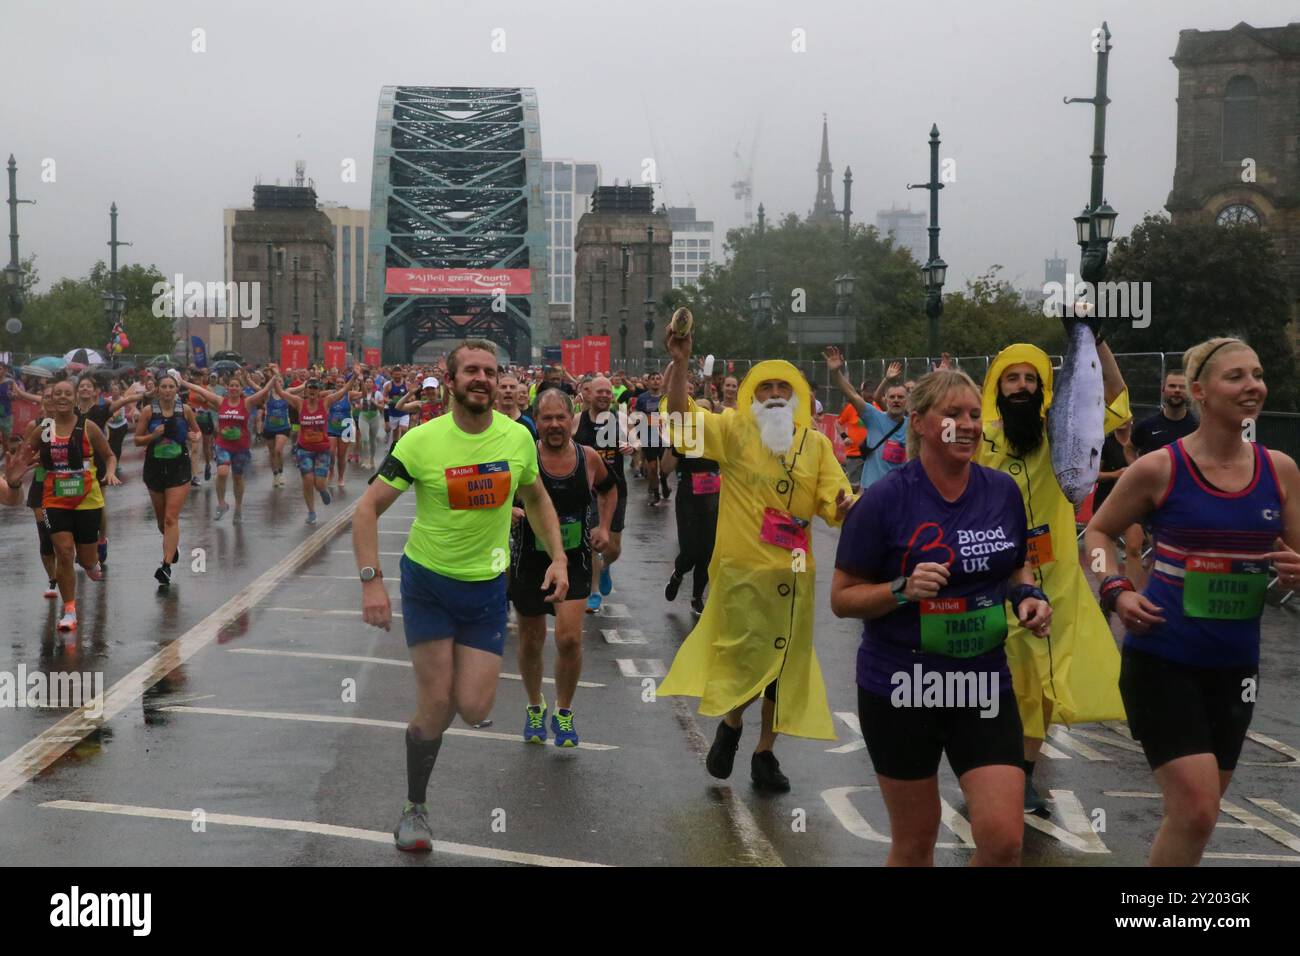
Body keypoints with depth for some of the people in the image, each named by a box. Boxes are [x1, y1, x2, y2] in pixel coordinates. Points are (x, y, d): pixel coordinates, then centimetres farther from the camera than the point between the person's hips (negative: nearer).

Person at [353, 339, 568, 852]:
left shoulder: (518, 437, -5)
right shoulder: (421, 441, -15)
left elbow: (536, 499, 13)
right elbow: (367, 508, -11)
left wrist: (558, 558, 2)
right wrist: (371, 580, -20)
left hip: (487, 586, 2)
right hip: (427, 582, -2)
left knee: (473, 709, -4)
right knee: (436, 706, -5)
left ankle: (466, 668, 33)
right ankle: (415, 808, 17)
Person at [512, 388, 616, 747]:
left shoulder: (589, 458, -4)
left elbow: (608, 488, 17)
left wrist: (604, 526, 6)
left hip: (574, 560, 1)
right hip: (530, 562, -1)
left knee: (569, 638, -13)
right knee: (531, 643, 12)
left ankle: (564, 713, 10)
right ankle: (535, 708, 37)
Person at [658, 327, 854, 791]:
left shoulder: (816, 443, 5)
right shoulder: (733, 431, -2)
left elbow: (835, 507, 1)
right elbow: (680, 415, -14)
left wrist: (845, 507, -23)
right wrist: (680, 364, -28)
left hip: (793, 573, 3)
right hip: (741, 569, -3)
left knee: (784, 665, 11)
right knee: (745, 660, 0)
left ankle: (765, 752, 27)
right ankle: (730, 723, 32)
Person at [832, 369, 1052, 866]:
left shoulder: (1003, 490, 1)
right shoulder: (885, 498, -11)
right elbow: (842, 598, -7)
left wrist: (1030, 596, -3)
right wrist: (903, 589, -23)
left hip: (983, 684, 3)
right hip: (900, 688, -3)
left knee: (1004, 838, -7)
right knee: (914, 840, 10)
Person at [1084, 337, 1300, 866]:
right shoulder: (1159, 469, -9)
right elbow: (1098, 531, 5)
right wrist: (1116, 591, -11)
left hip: (1234, 664, 5)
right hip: (1162, 659, -5)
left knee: (1195, 813, 15)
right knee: (1197, 811, -13)